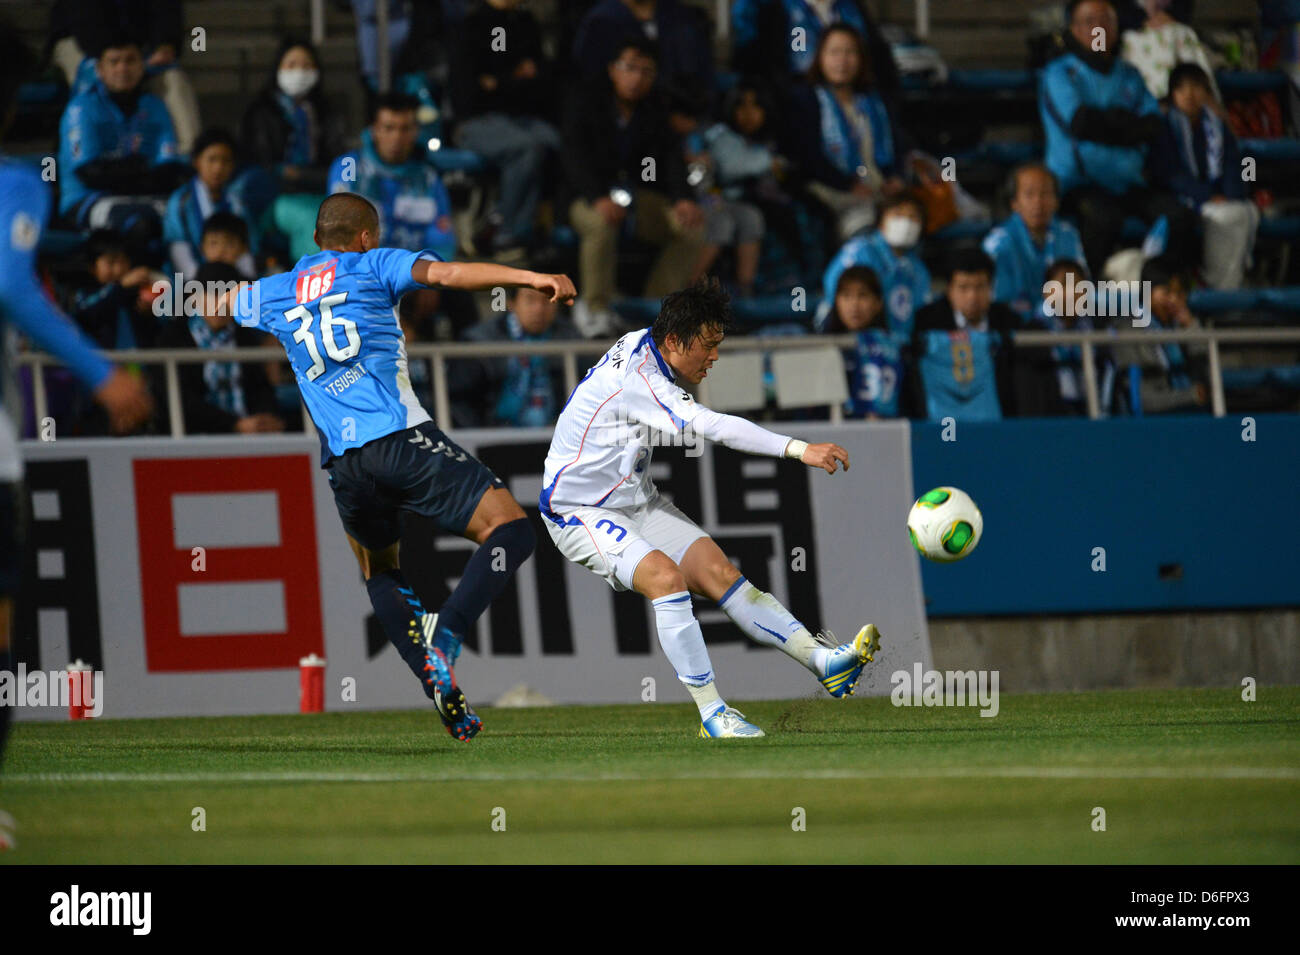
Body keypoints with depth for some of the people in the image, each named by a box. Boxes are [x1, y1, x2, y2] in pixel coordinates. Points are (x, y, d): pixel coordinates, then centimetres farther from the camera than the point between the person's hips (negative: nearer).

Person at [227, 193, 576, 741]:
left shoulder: (275, 295, 21)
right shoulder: (373, 266, 9)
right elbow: (448, 274, -9)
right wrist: (529, 278, -14)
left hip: (342, 462, 5)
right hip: (401, 438, -5)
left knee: (379, 574, 27)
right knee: (511, 531, -6)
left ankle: (441, 690, 6)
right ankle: (445, 632, -30)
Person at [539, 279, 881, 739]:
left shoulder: (641, 345, 2)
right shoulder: (637, 380, -29)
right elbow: (713, 426, -39)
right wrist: (799, 449, -45)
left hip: (637, 502, 9)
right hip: (580, 512, -9)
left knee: (719, 572, -9)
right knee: (666, 577, -32)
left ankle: (822, 659, -20)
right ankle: (711, 711, -29)